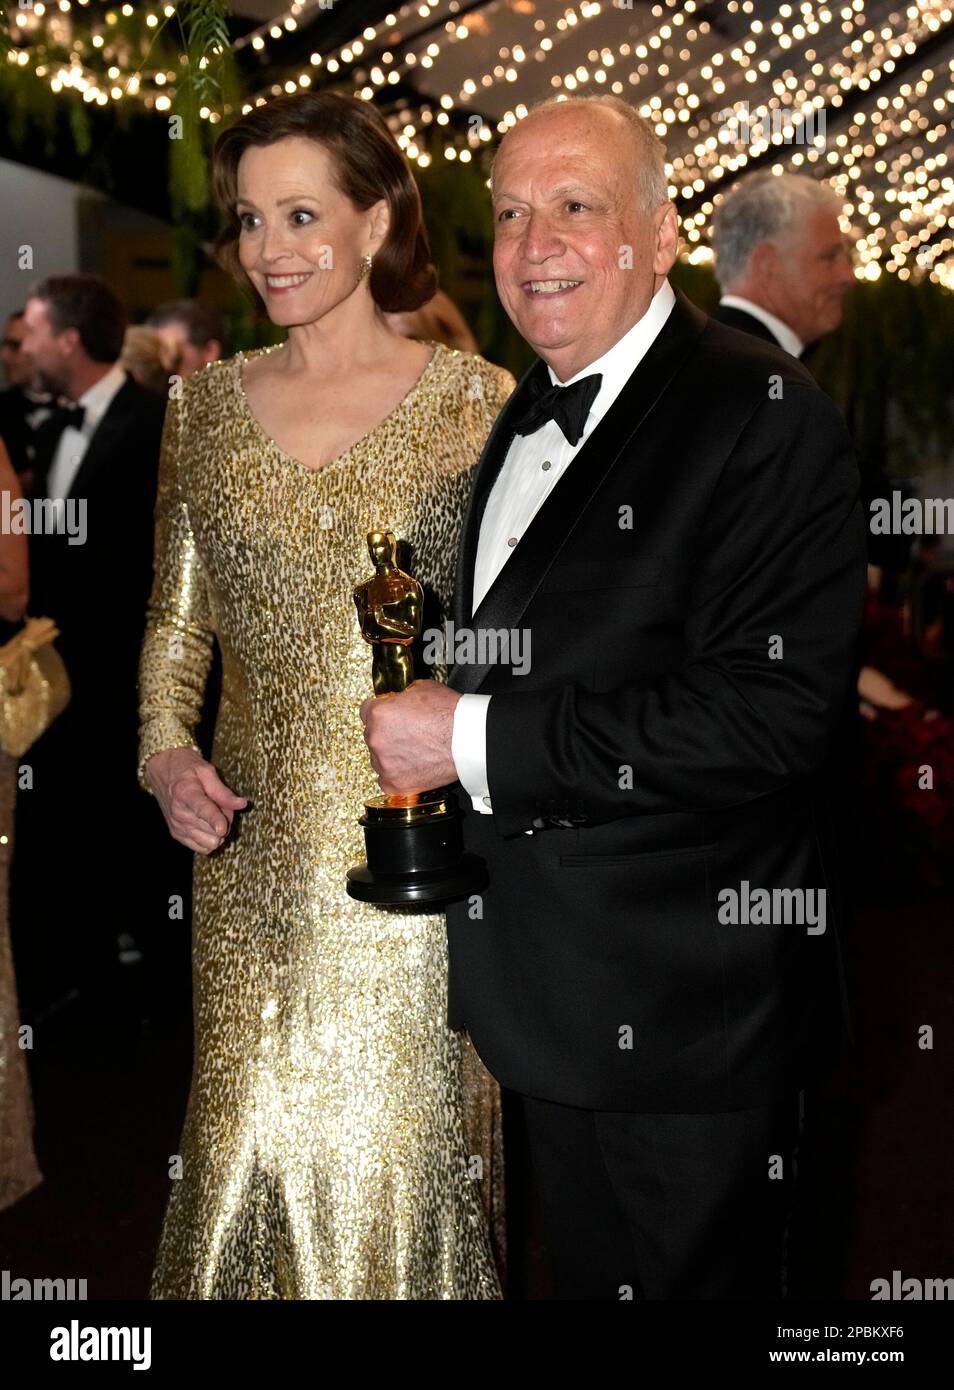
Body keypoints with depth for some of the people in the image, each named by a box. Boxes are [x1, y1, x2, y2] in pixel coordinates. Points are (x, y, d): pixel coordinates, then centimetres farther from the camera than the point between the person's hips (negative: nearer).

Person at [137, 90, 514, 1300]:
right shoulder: (206, 406, 7)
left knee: (404, 1141, 6)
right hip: (255, 852, 3)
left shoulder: (477, 402, -4)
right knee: (253, 1141, 10)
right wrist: (165, 756, -2)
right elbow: (176, 621, 13)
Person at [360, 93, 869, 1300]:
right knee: (583, 1273, 23)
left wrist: (477, 739, -23)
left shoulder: (760, 417, -17)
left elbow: (769, 710, -27)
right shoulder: (529, 415, 11)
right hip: (547, 989, 8)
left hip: (686, 1009, -8)